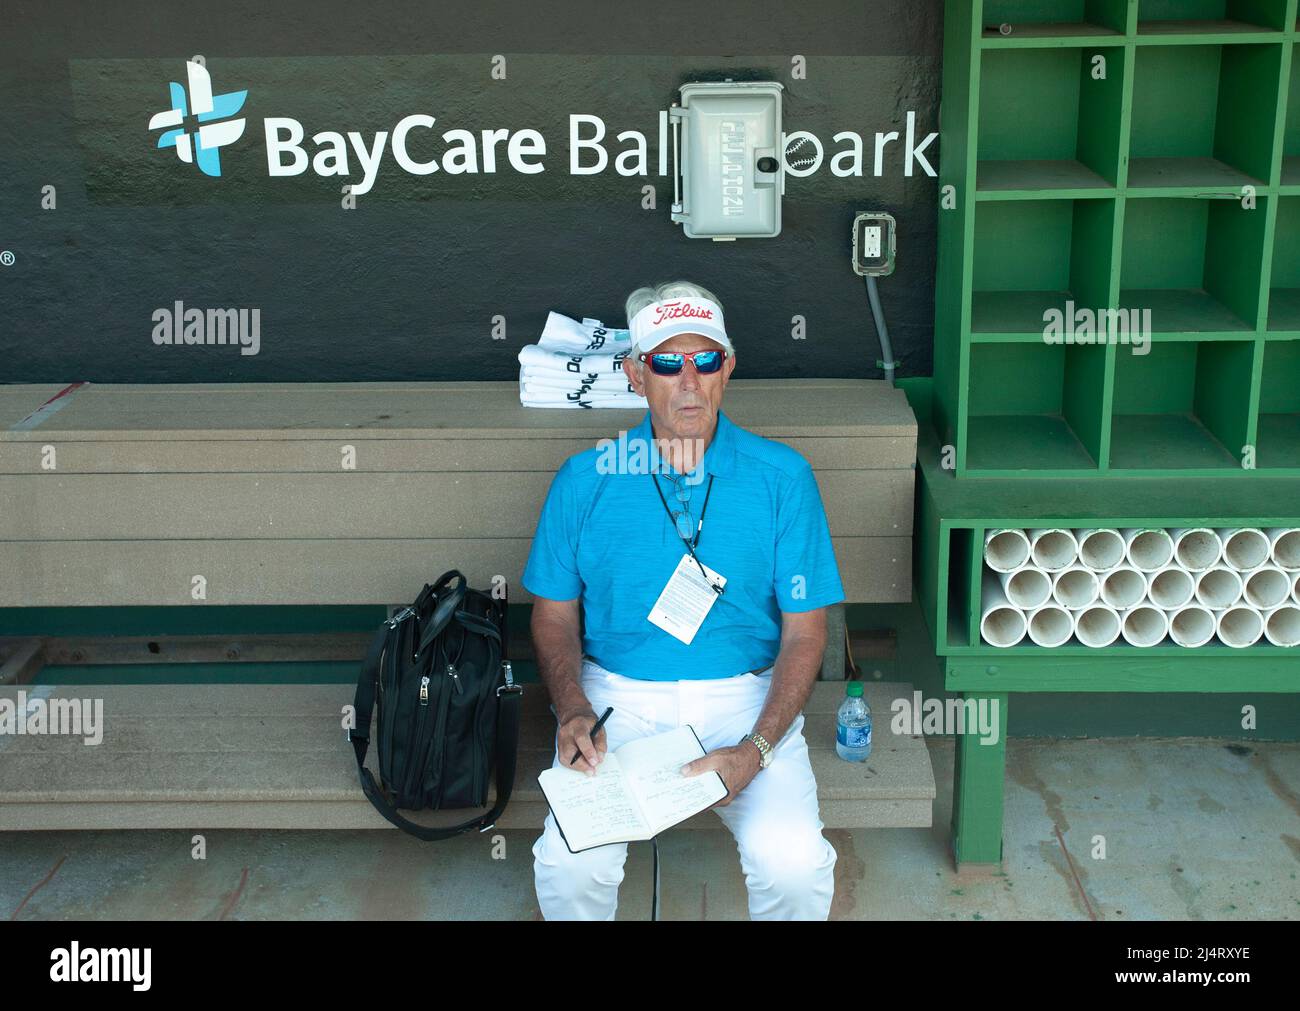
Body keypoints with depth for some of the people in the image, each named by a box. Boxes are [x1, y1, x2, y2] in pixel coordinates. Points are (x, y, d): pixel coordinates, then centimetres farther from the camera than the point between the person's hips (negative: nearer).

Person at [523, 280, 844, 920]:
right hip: (617, 696, 1)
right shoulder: (585, 480, 2)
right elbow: (556, 615, 8)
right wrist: (573, 711, -11)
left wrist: (755, 751, -15)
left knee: (794, 862, -24)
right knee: (570, 864, -24)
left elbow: (804, 631, -1)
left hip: (745, 699, 0)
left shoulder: (782, 478, -1)